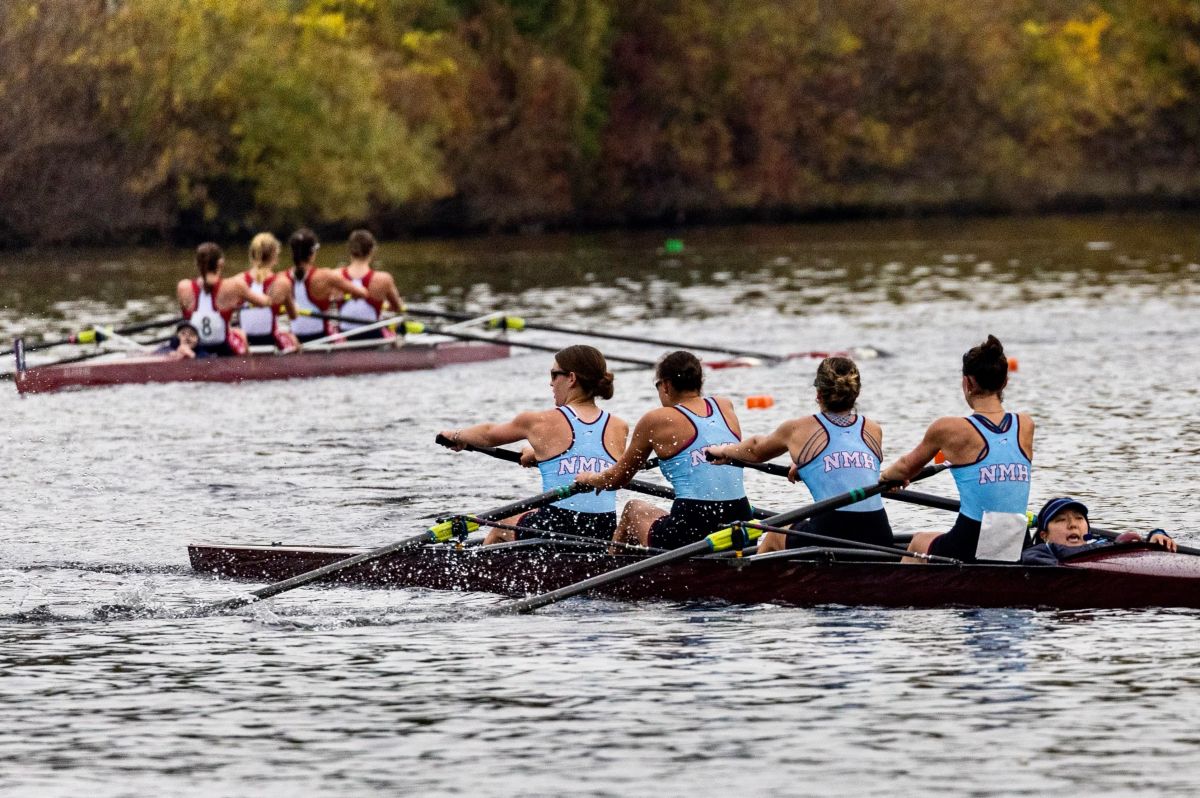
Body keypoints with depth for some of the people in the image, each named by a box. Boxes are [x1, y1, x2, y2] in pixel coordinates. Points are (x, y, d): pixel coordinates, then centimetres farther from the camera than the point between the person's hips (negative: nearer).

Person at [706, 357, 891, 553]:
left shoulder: (799, 430, 3)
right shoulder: (874, 431, 12)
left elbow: (757, 451, 24)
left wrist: (724, 451, 45)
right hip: (880, 540, 3)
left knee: (774, 535, 29)